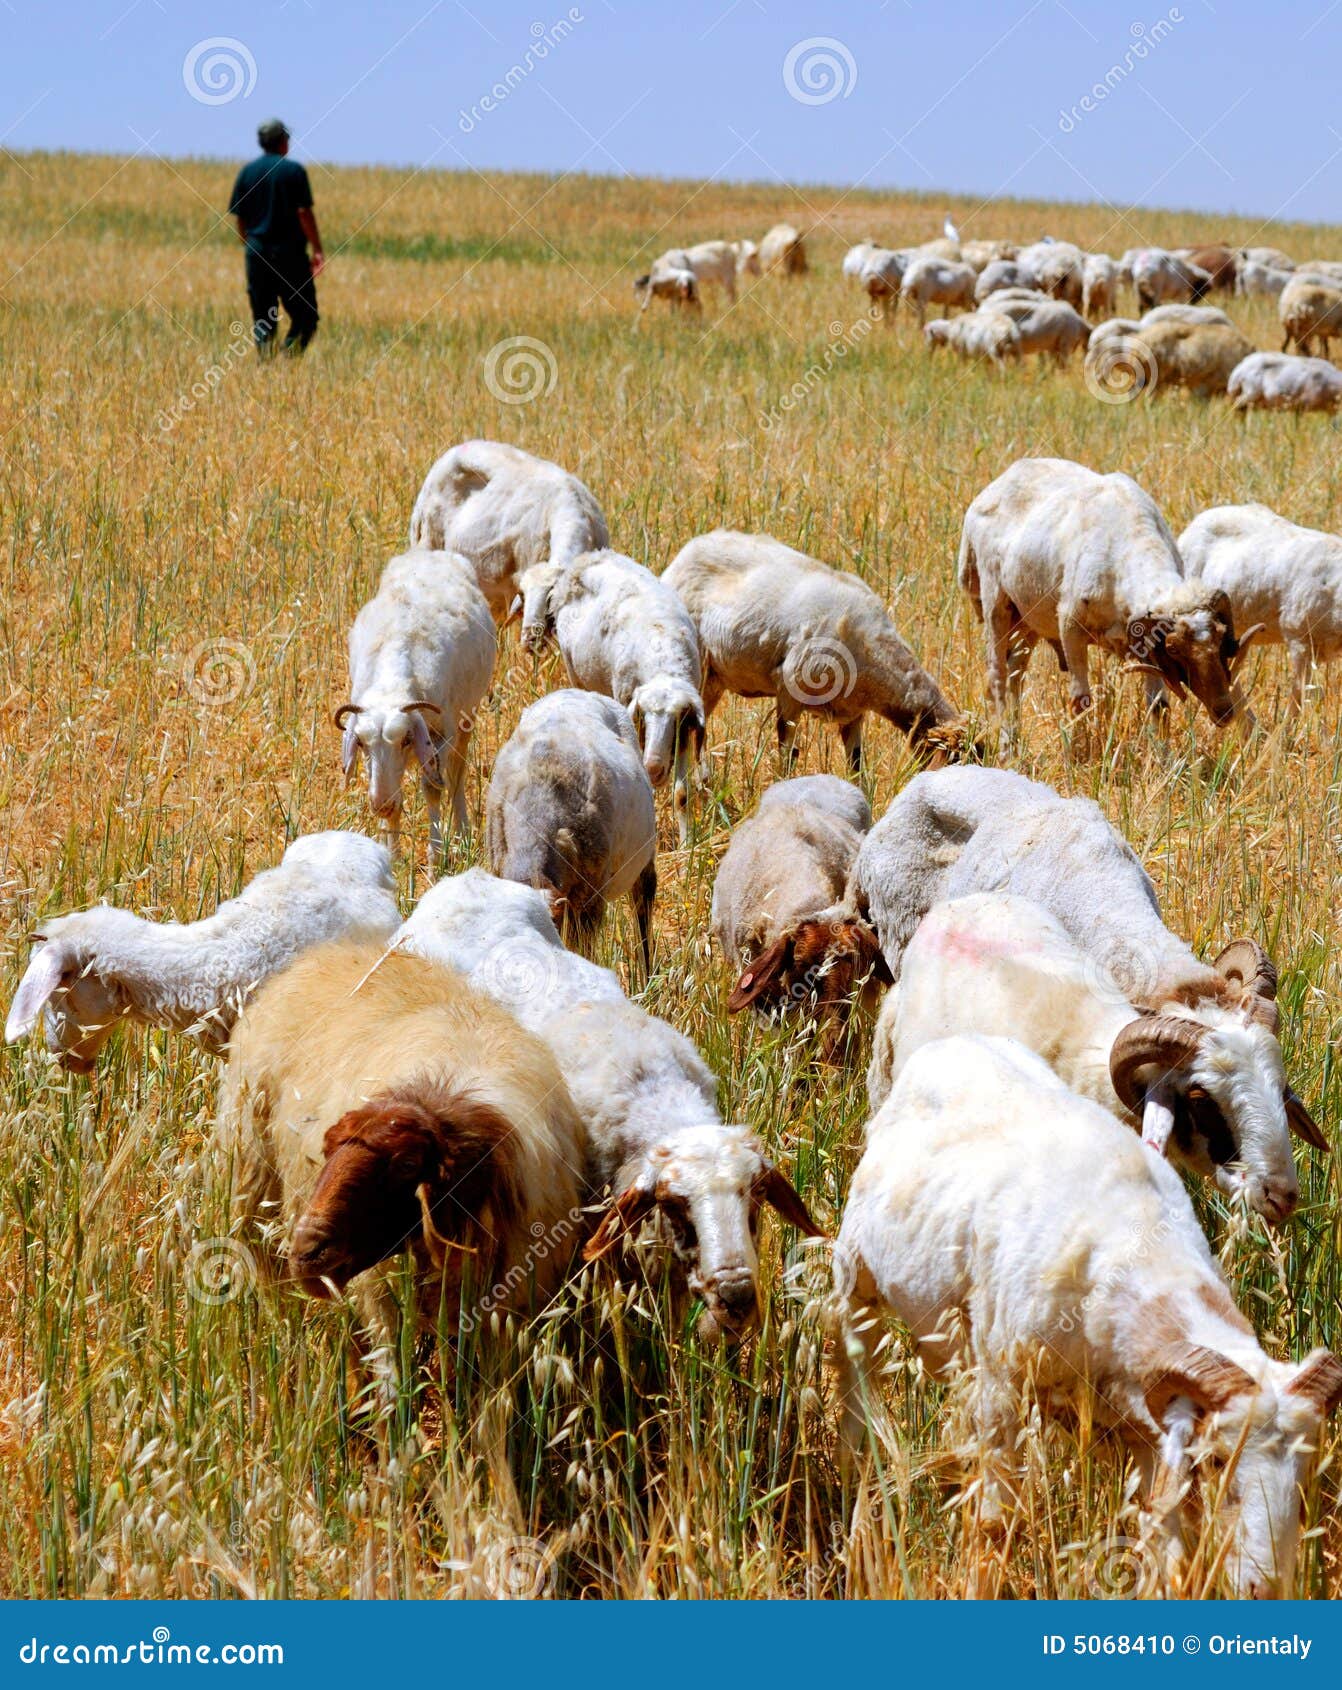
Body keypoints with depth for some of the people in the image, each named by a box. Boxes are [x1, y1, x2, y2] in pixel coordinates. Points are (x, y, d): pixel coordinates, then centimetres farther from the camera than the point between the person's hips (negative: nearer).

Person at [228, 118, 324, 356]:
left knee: (262, 317, 9)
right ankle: (290, 353, -20)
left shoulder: (247, 172, 7)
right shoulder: (294, 170, -4)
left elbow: (239, 216, 8)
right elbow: (304, 212, -9)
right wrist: (317, 250, -7)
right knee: (304, 314, 1)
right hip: (290, 253, -3)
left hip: (257, 253, 3)